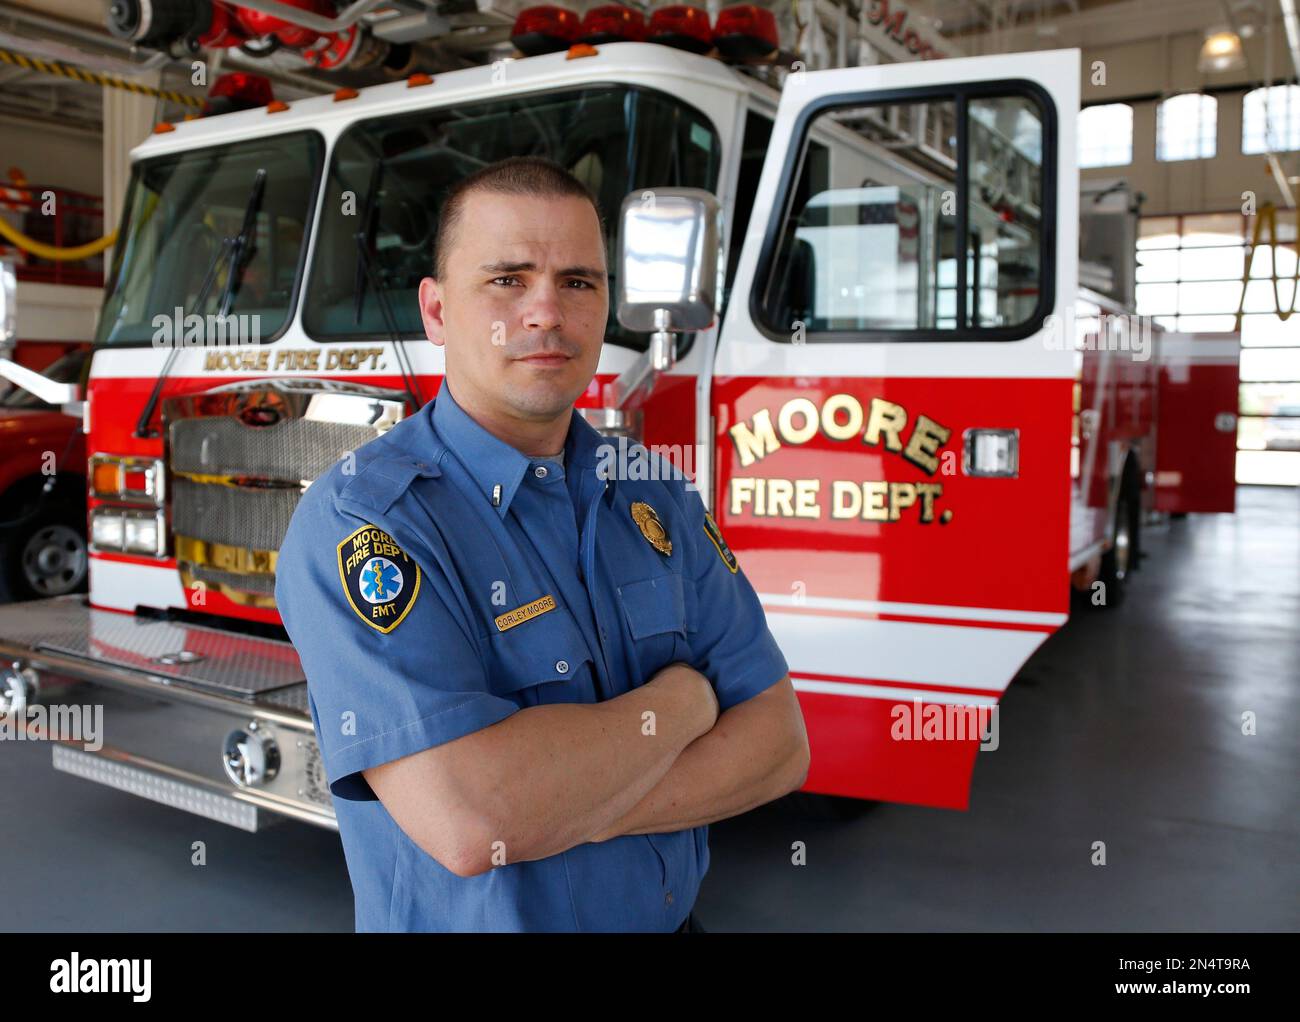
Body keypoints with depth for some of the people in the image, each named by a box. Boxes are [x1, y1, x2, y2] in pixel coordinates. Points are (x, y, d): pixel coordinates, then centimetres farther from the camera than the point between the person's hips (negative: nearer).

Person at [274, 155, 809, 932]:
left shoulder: (656, 490, -4)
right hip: (470, 922, -4)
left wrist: (564, 813, -22)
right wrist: (678, 701, -18)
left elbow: (779, 741, -7)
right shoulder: (356, 518, -22)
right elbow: (467, 821, -33)